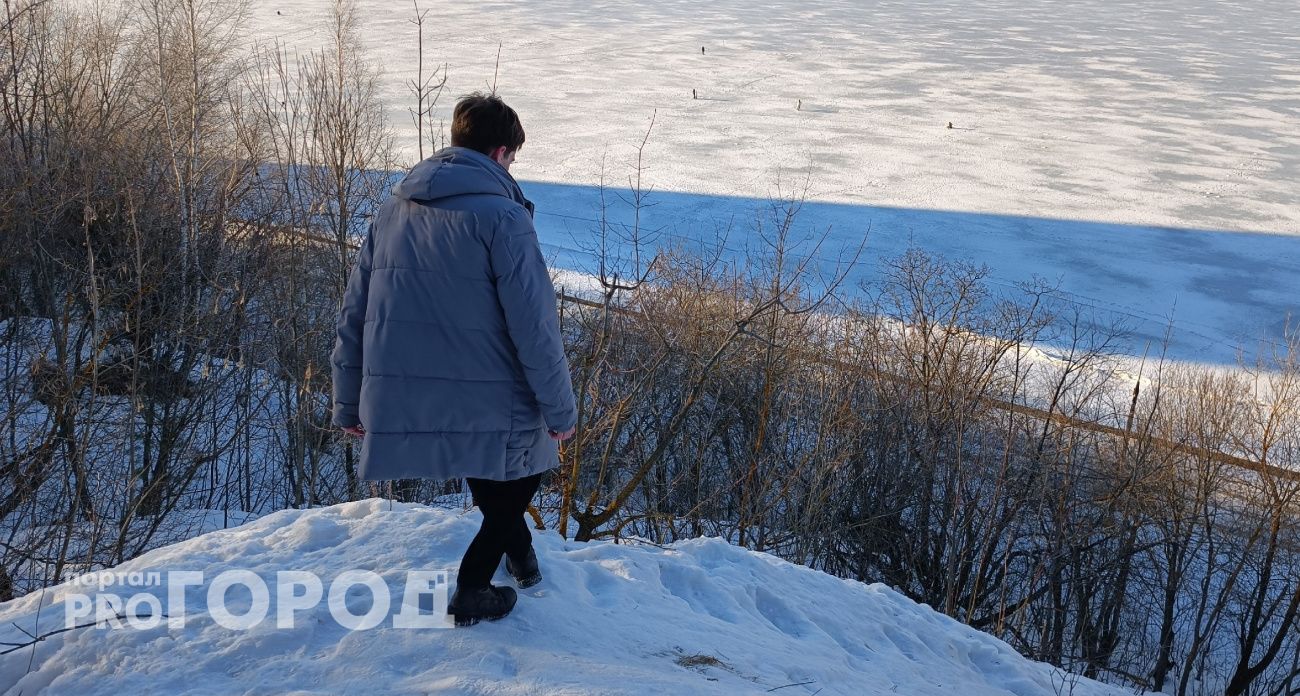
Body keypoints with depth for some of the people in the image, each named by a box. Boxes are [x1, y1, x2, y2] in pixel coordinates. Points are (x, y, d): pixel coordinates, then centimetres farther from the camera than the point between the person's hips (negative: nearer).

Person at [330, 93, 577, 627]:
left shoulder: (393, 209, 7)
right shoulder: (501, 215, -13)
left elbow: (354, 314, 10)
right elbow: (535, 325, -16)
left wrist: (349, 402, 16)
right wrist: (560, 408, -7)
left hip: (402, 405, 6)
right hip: (489, 403, -6)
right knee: (523, 472, 21)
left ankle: (519, 553, 44)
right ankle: (471, 590, 20)